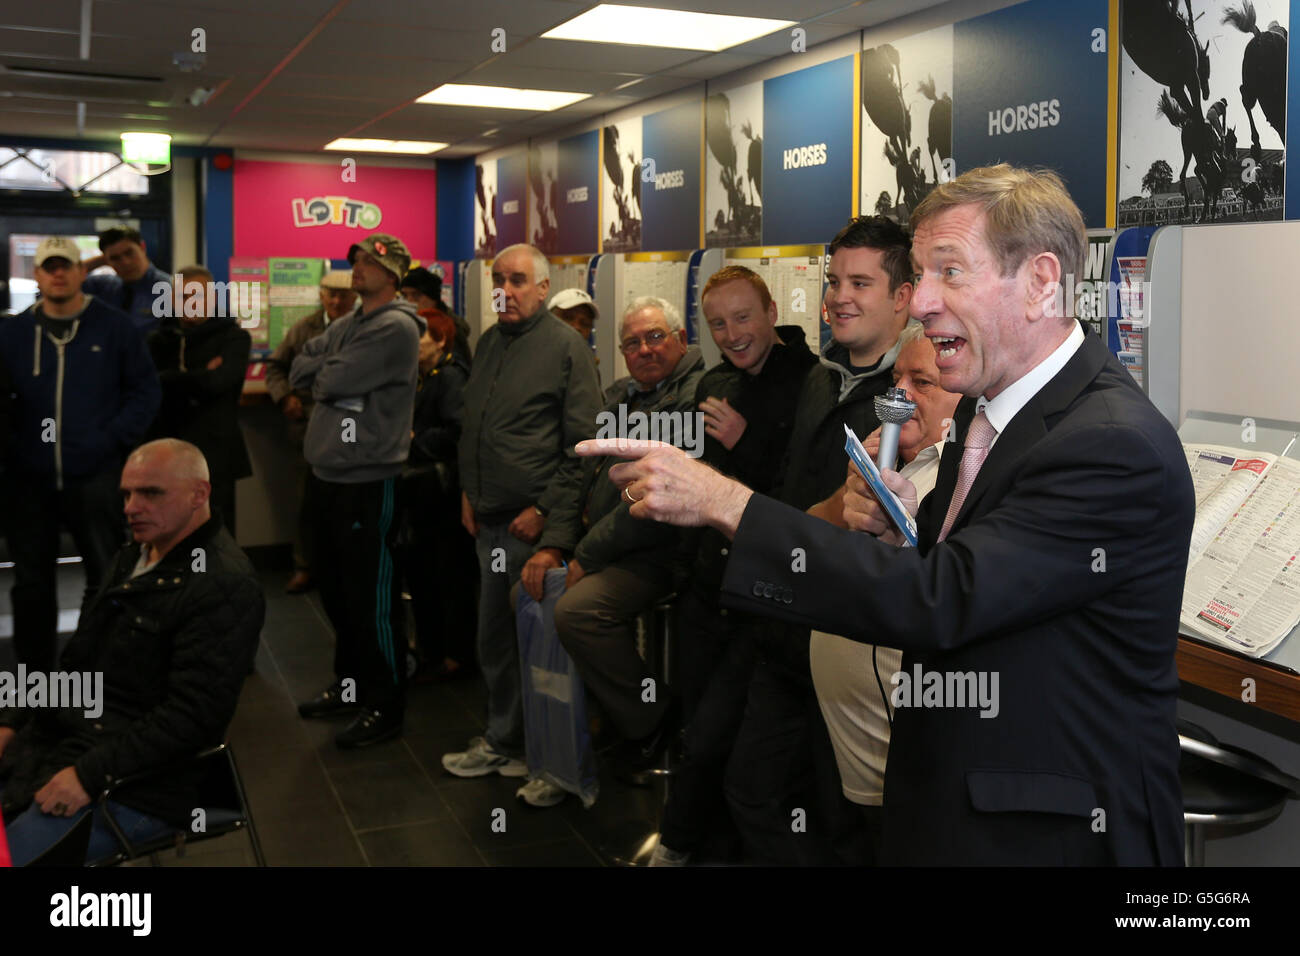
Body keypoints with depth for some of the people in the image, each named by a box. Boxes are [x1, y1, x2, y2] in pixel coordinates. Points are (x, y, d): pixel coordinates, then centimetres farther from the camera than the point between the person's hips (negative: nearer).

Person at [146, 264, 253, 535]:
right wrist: (197, 378, -11)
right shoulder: (160, 339, 15)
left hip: (212, 456, -4)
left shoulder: (233, 337, 3)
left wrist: (166, 381, -4)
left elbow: (216, 382, -14)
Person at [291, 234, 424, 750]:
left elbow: (337, 380, -19)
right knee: (335, 587, 19)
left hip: (368, 480, -9)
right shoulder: (344, 326, 16)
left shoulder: (397, 328, -13)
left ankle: (385, 706, 8)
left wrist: (321, 374, 1)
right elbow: (299, 369, 9)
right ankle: (351, 684, 34)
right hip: (326, 474, 10)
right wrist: (330, 373, -7)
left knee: (373, 598, -3)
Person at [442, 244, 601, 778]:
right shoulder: (488, 343, 13)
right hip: (489, 521, 7)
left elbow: (584, 444, -12)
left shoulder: (565, 347, -8)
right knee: (493, 639, 15)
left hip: (535, 523, -7)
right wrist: (468, 492, 14)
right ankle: (502, 740, 30)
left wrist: (546, 511, -13)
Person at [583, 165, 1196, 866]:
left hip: (1056, 833, -7)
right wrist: (905, 526, -11)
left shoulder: (1117, 445, -24)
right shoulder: (986, 403, 4)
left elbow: (941, 604, -30)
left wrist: (721, 501, -30)